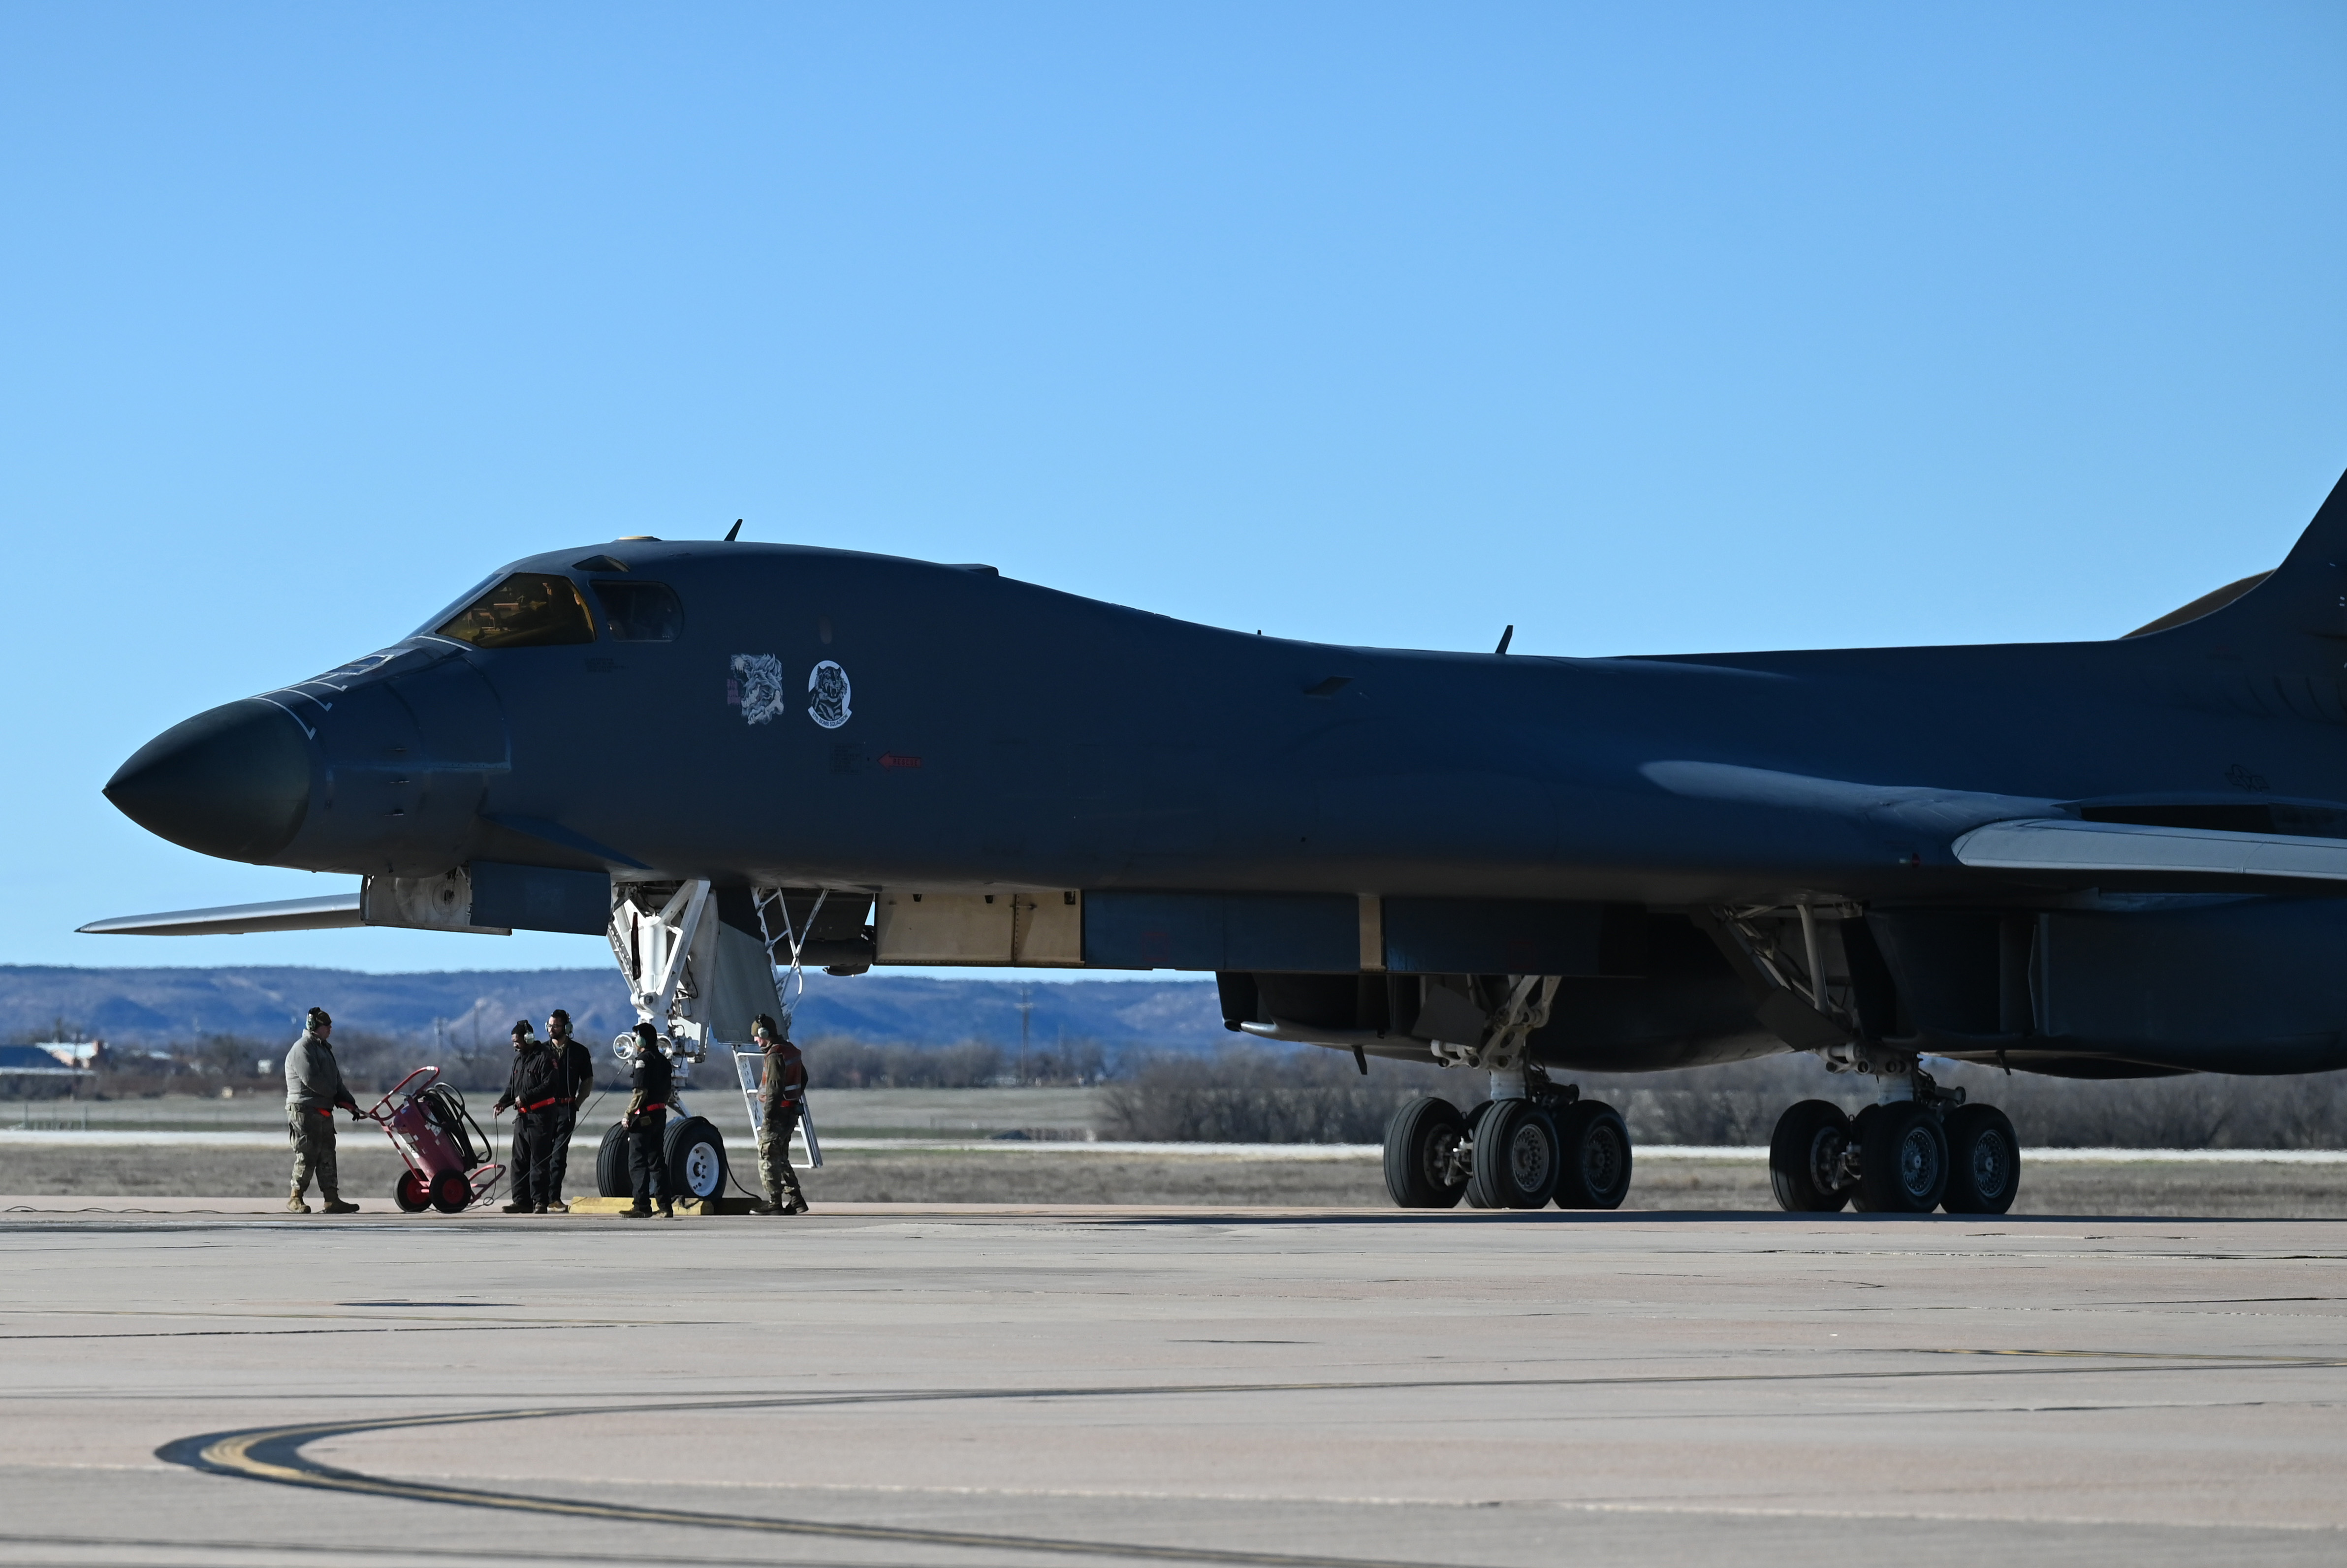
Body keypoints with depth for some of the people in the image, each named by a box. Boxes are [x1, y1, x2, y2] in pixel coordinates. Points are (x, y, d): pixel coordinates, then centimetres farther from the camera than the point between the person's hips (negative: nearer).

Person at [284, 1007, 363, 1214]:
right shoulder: (303, 1049, -9)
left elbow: (335, 1081, 23)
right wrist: (335, 1094, -8)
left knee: (327, 1156, 6)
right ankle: (295, 1198, -2)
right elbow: (310, 1078, -20)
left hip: (324, 1111, 10)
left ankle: (332, 1199, 6)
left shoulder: (324, 1049, 23)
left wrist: (348, 1102, 10)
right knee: (307, 1155, -9)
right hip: (305, 1111, -10)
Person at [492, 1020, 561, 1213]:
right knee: (519, 1161, 7)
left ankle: (539, 1202, -7)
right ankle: (522, 1201, 11)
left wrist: (525, 1098, -19)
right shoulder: (519, 1059, 19)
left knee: (539, 1161, -8)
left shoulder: (544, 1058, -9)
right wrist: (504, 1101, 6)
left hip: (540, 1116, -9)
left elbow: (550, 1085, -18)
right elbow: (512, 1085, 25)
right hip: (522, 1116, 9)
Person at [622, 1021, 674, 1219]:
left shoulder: (644, 1060, -11)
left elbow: (640, 1092, -18)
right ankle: (665, 1206, 10)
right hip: (660, 1114, 8)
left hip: (645, 1116, -8)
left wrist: (629, 1114, -14)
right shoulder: (663, 1060, 14)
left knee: (637, 1162, -5)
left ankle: (642, 1206, -10)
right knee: (657, 1161, 12)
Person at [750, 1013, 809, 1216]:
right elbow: (803, 1079, 22)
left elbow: (774, 1089, -23)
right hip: (791, 1113, 10)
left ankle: (774, 1202, -3)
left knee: (767, 1157, -3)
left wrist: (768, 1116, -21)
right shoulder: (791, 1051, 12)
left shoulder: (775, 1056, -18)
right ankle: (796, 1200, 15)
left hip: (777, 1114, -10)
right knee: (781, 1158, 17)